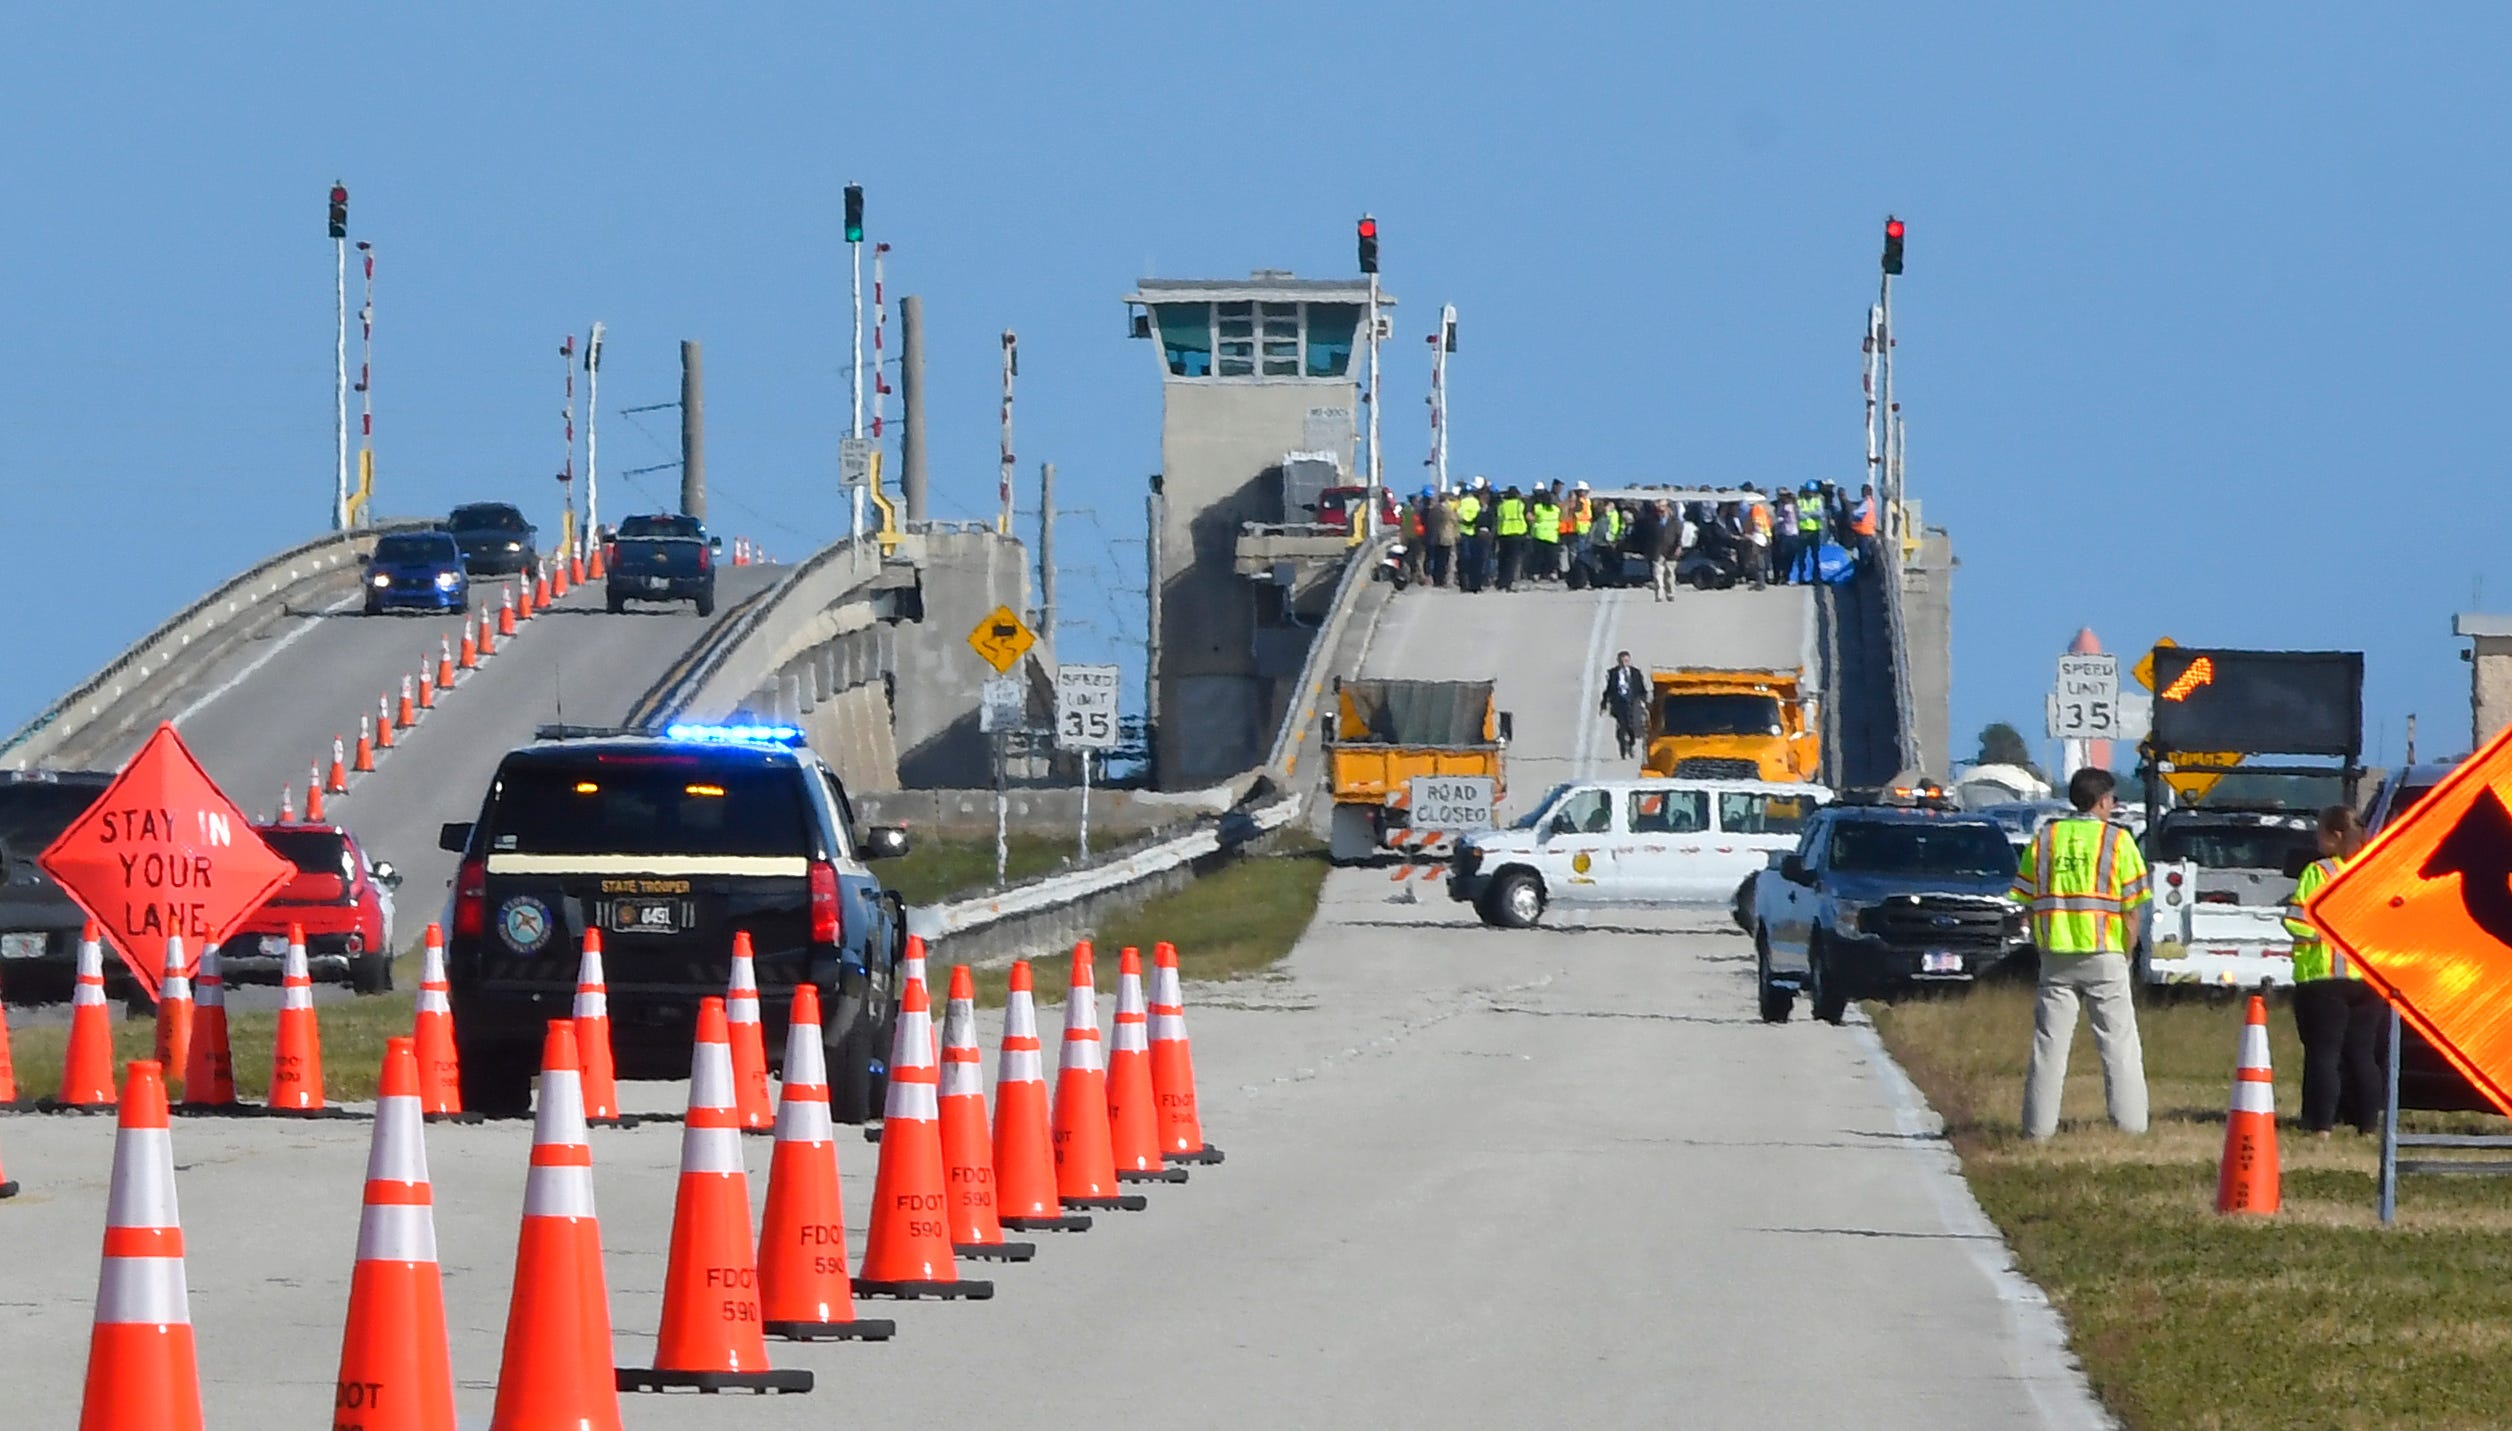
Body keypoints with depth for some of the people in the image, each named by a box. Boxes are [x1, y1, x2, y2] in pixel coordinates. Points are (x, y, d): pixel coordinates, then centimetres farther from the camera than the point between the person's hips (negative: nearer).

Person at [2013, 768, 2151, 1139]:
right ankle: (2130, 1124, -1)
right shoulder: (2116, 840, -1)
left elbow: (2028, 901, 7)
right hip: (2104, 955, -3)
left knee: (2049, 1045, 5)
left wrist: (2041, 947, 14)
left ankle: (2039, 1126, 3)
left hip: (2055, 955, 3)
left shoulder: (2044, 839, 8)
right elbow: (2131, 908, -4)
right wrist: (2126, 954, 6)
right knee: (2119, 1045, 2)